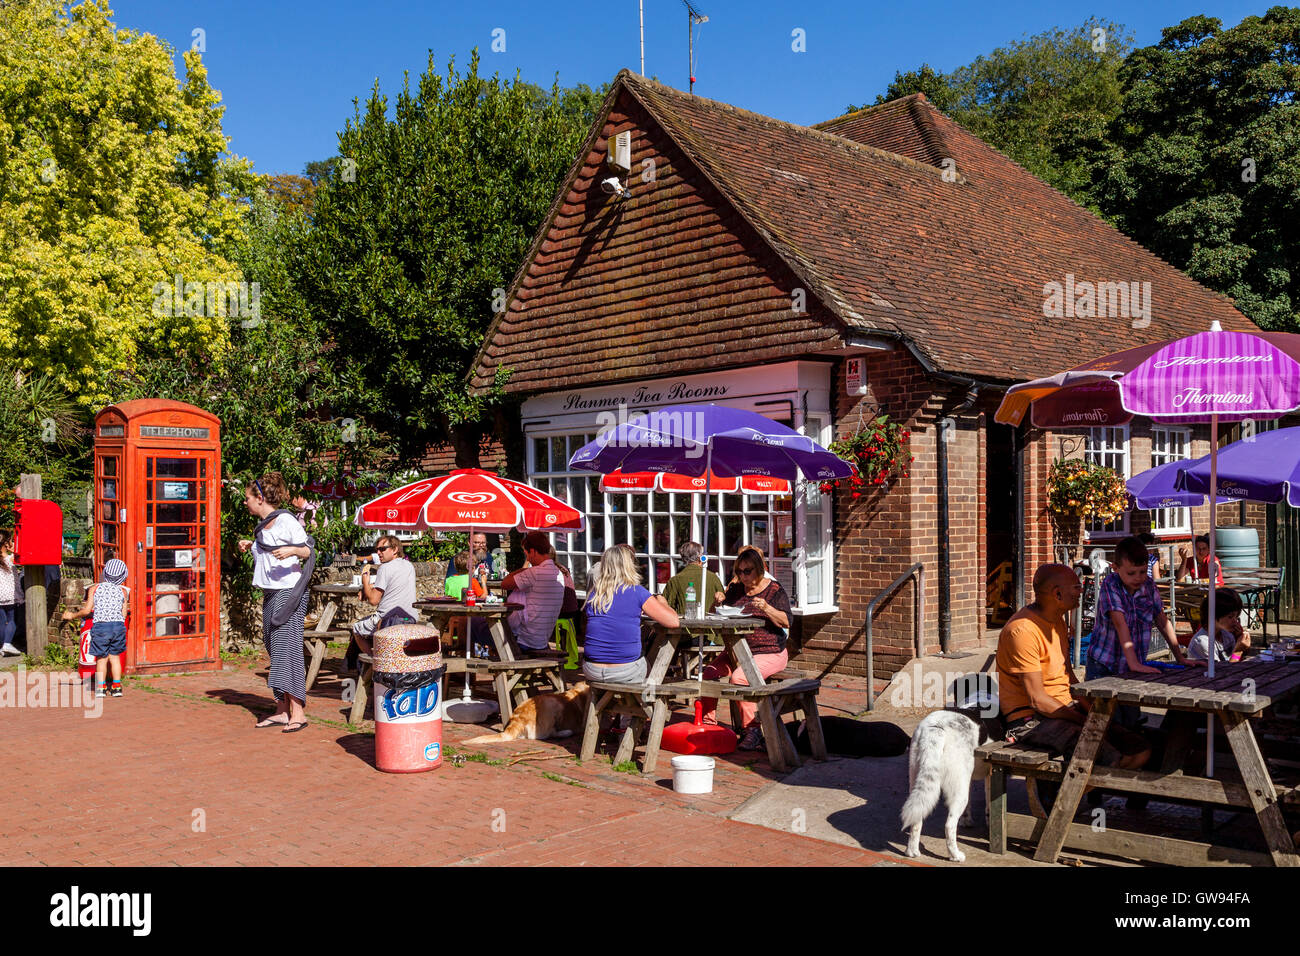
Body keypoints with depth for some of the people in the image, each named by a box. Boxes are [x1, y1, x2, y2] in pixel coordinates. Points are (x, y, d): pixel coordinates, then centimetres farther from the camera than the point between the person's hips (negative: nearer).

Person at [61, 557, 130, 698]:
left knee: (101, 658, 8)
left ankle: (100, 687, 3)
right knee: (115, 656, 12)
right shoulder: (123, 591, 10)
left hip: (100, 625, -1)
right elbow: (123, 615, 8)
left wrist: (72, 616, 18)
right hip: (118, 625, 1)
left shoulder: (94, 589, 7)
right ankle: (117, 686, 11)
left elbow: (87, 610, 2)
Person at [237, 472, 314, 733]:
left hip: (289, 591, -9)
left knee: (287, 648, -12)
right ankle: (282, 711, 14)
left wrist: (292, 550, -30)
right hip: (270, 594, 9)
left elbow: (309, 550, -12)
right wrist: (250, 545, 15)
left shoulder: (286, 521, -10)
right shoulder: (262, 525, 15)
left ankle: (297, 713, -11)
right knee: (274, 650, 9)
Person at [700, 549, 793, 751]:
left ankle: (752, 730, -21)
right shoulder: (736, 590, 13)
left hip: (769, 653, -5)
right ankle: (708, 723, -7)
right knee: (709, 673, -19)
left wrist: (766, 608, -24)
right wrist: (720, 602, -5)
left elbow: (786, 622, -8)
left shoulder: (775, 591, 0)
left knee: (739, 677, -31)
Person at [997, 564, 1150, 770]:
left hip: (1065, 709, 10)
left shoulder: (1058, 621, 13)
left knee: (1141, 750, -6)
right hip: (1031, 720, -10)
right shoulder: (1023, 631, -19)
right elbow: (1037, 700, -20)